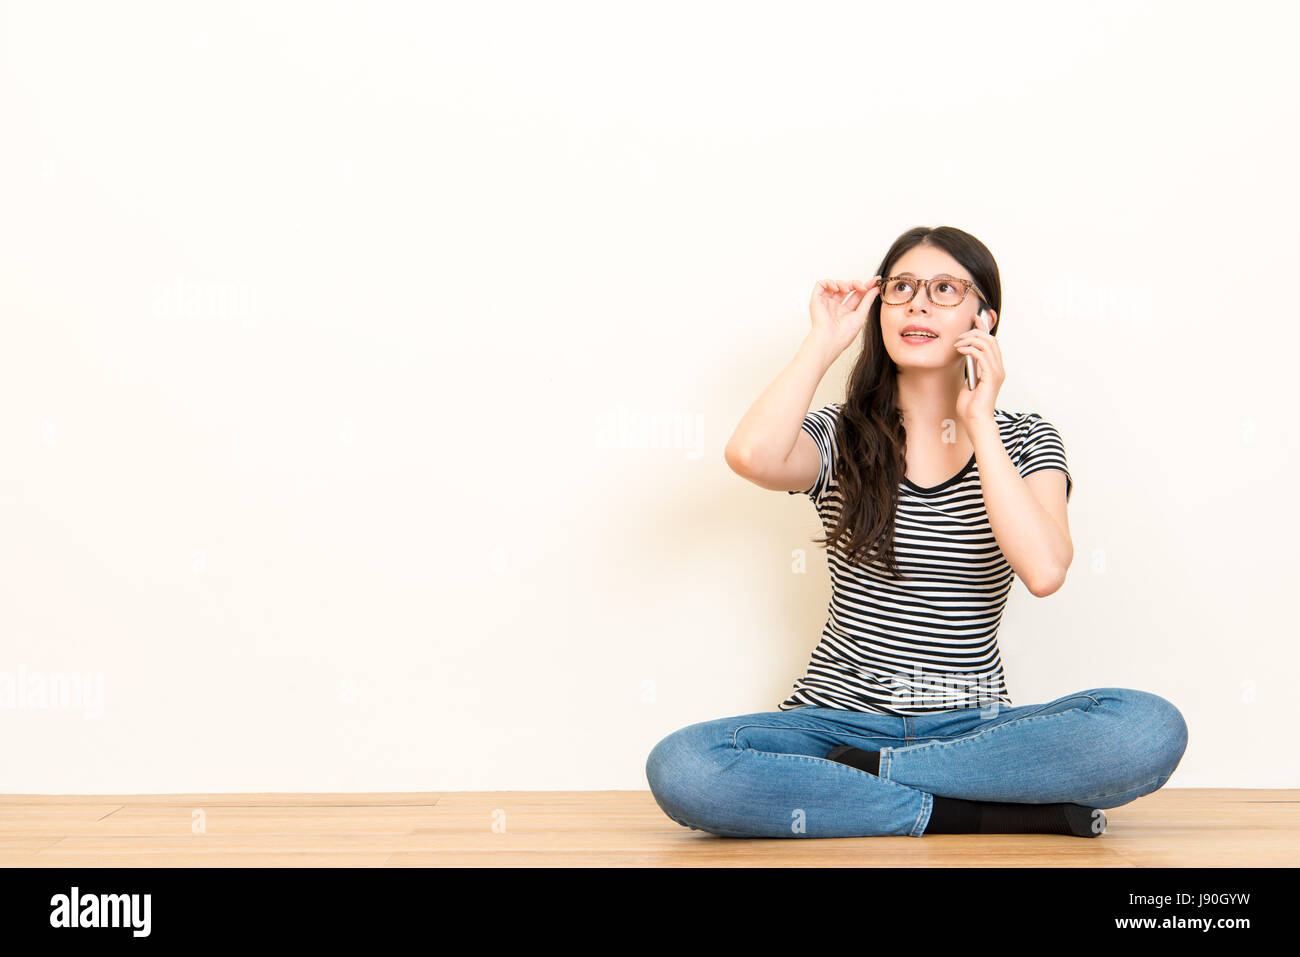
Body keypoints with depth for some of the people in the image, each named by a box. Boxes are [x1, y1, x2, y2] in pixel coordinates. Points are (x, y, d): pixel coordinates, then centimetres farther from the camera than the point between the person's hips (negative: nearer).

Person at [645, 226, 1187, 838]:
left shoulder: (1024, 440, 6)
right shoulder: (841, 435, 4)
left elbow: (1043, 571, -16)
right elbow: (751, 456, -22)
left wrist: (980, 424, -12)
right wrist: (824, 343, -8)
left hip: (972, 725, 1)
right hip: (840, 715, 0)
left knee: (1152, 728, -29)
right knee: (679, 768, -31)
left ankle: (858, 774, -19)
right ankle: (1000, 813, -22)